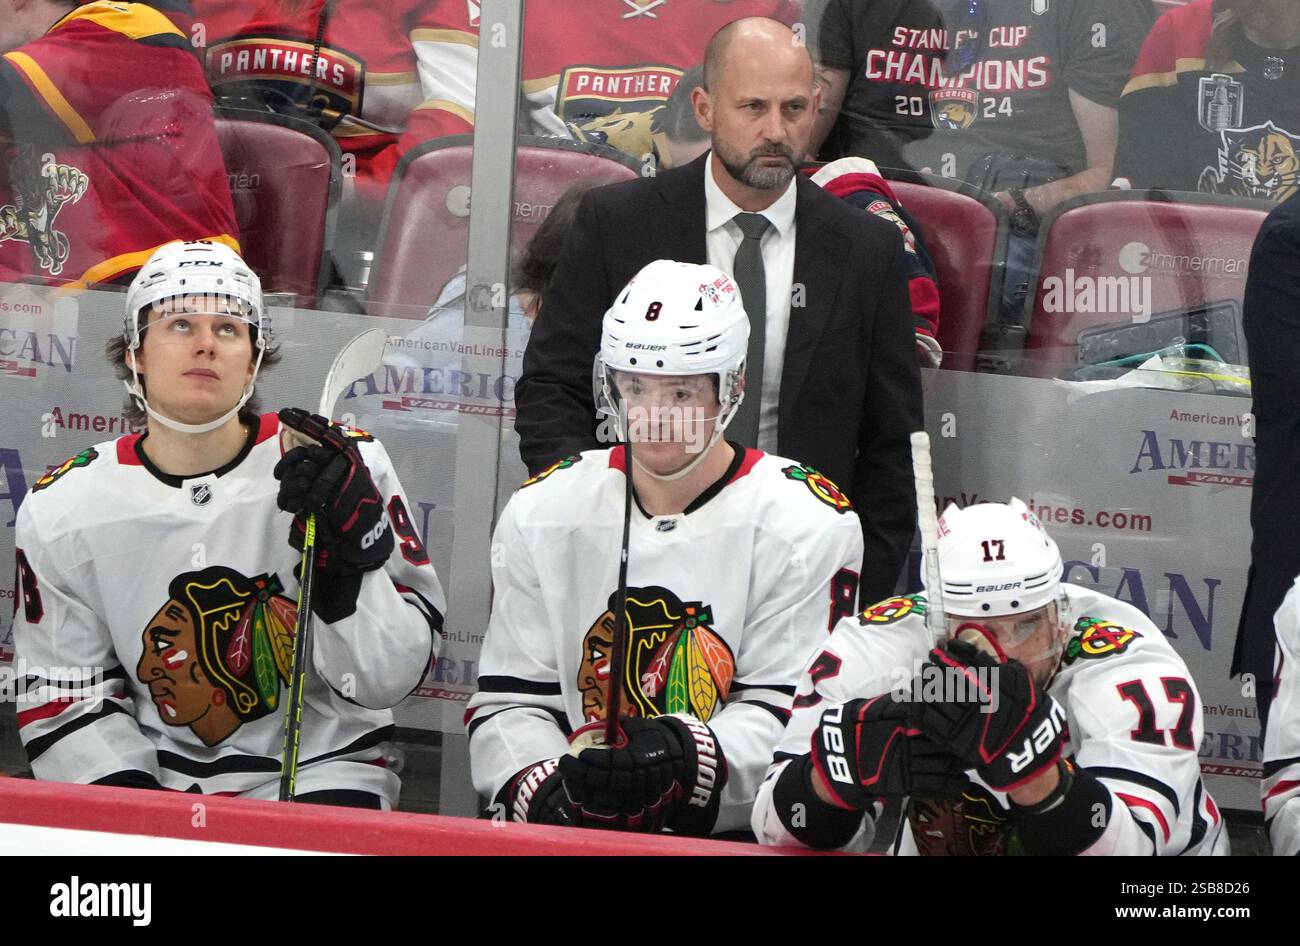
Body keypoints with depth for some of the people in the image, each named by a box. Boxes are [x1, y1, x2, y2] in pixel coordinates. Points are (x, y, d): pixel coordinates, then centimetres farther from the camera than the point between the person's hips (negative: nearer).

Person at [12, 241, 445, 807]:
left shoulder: (346, 468, -8)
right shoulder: (59, 511, -1)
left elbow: (390, 679, -9)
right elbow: (65, 697, 4)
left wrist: (348, 559, -26)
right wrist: (126, 805, -11)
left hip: (320, 770, -2)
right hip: (151, 776, 2)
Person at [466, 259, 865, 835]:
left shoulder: (808, 522, 0)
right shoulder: (541, 511, 10)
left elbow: (787, 715, -4)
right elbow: (507, 704, 8)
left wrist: (685, 756, -23)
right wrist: (545, 789, -11)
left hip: (734, 830, -1)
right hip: (573, 827, 1)